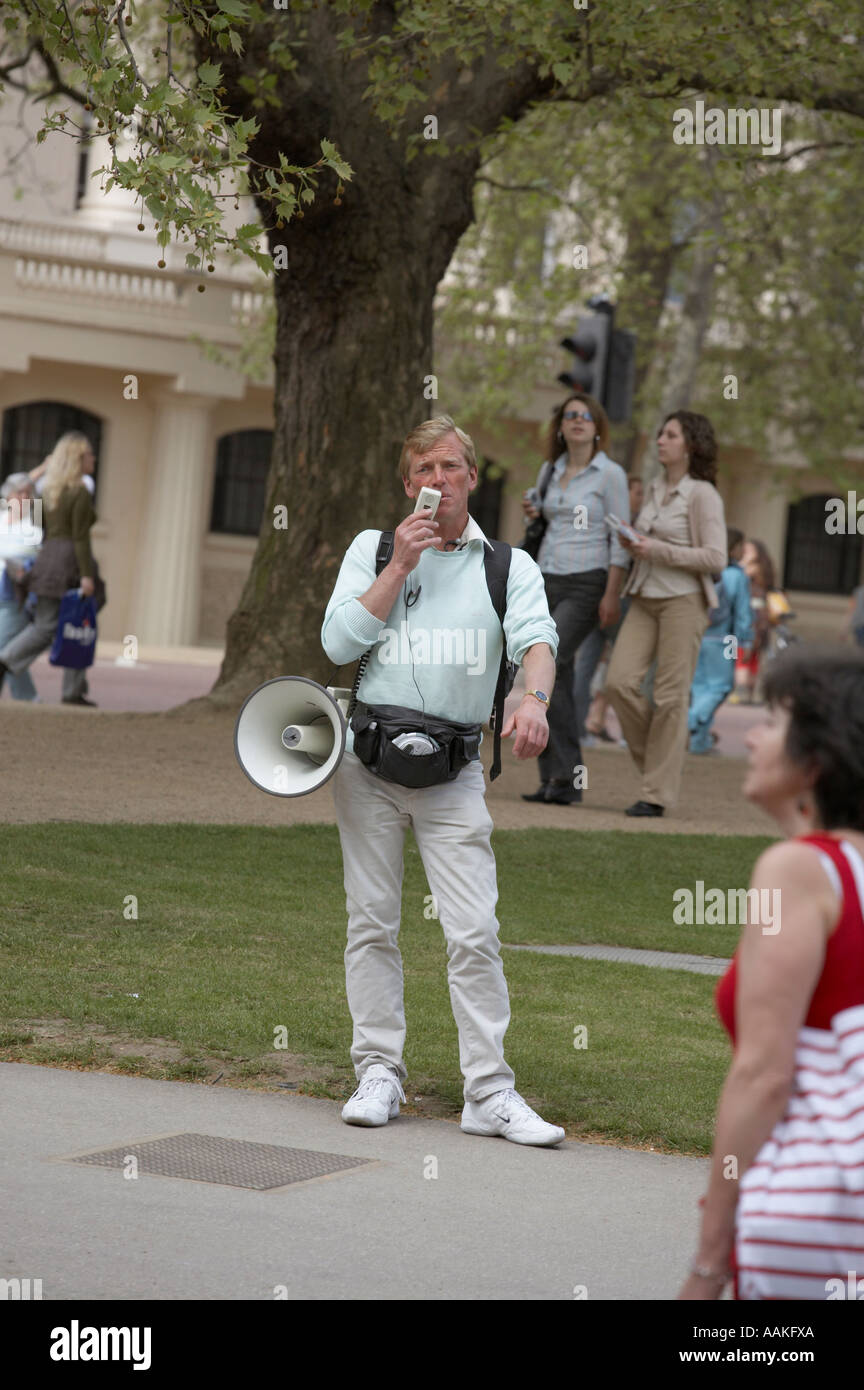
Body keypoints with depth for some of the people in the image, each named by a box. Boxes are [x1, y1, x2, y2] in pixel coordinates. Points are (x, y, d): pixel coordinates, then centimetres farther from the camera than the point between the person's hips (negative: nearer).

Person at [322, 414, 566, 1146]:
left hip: (453, 769, -1)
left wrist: (535, 699, -32)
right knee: (372, 921, 5)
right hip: (369, 760, 1)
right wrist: (400, 566, -8)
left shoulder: (509, 565, 7)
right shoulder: (373, 549, 9)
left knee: (475, 933, -7)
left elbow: (536, 639, -10)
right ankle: (379, 1074, 14)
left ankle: (491, 1093, -5)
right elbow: (339, 641, -3)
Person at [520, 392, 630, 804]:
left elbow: (620, 539, -7)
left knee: (546, 666, -21)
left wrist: (611, 595, -14)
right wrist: (533, 515, 5)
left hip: (585, 585, -6)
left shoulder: (610, 475, -4)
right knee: (555, 679, 3)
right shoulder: (550, 472, 14)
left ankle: (567, 775, -19)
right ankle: (553, 780, 6)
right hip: (546, 582, 6)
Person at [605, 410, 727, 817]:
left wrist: (657, 550, -16)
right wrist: (632, 544, 4)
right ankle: (656, 758, 13)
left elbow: (715, 558, -13)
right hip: (645, 599, 7)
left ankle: (658, 793, 1)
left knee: (670, 695, -4)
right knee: (619, 681, -6)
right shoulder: (656, 489, 14)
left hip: (682, 600, -7)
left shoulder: (702, 495, -7)